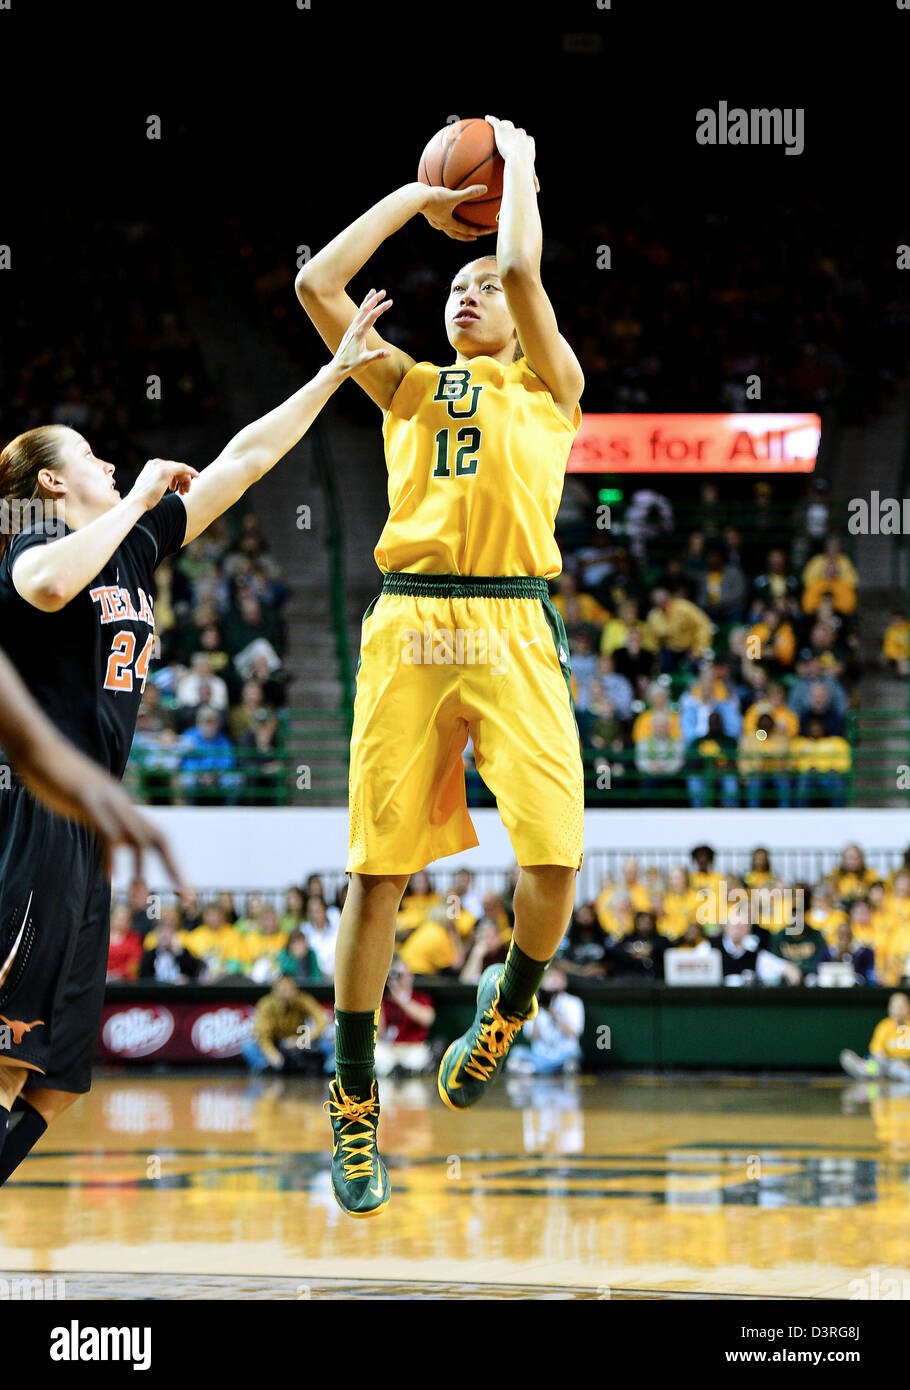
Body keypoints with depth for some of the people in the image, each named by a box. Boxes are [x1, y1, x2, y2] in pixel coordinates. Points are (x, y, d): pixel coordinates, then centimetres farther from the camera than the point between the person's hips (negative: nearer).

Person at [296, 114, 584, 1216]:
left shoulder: (547, 388, 15)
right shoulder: (408, 388, 22)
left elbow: (523, 271, -1)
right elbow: (315, 285, 13)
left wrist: (519, 167, 14)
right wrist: (414, 199, 19)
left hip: (512, 629, -2)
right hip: (408, 626, 2)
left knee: (555, 856, -15)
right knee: (378, 868, -2)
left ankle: (509, 1002, 16)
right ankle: (353, 1100, 8)